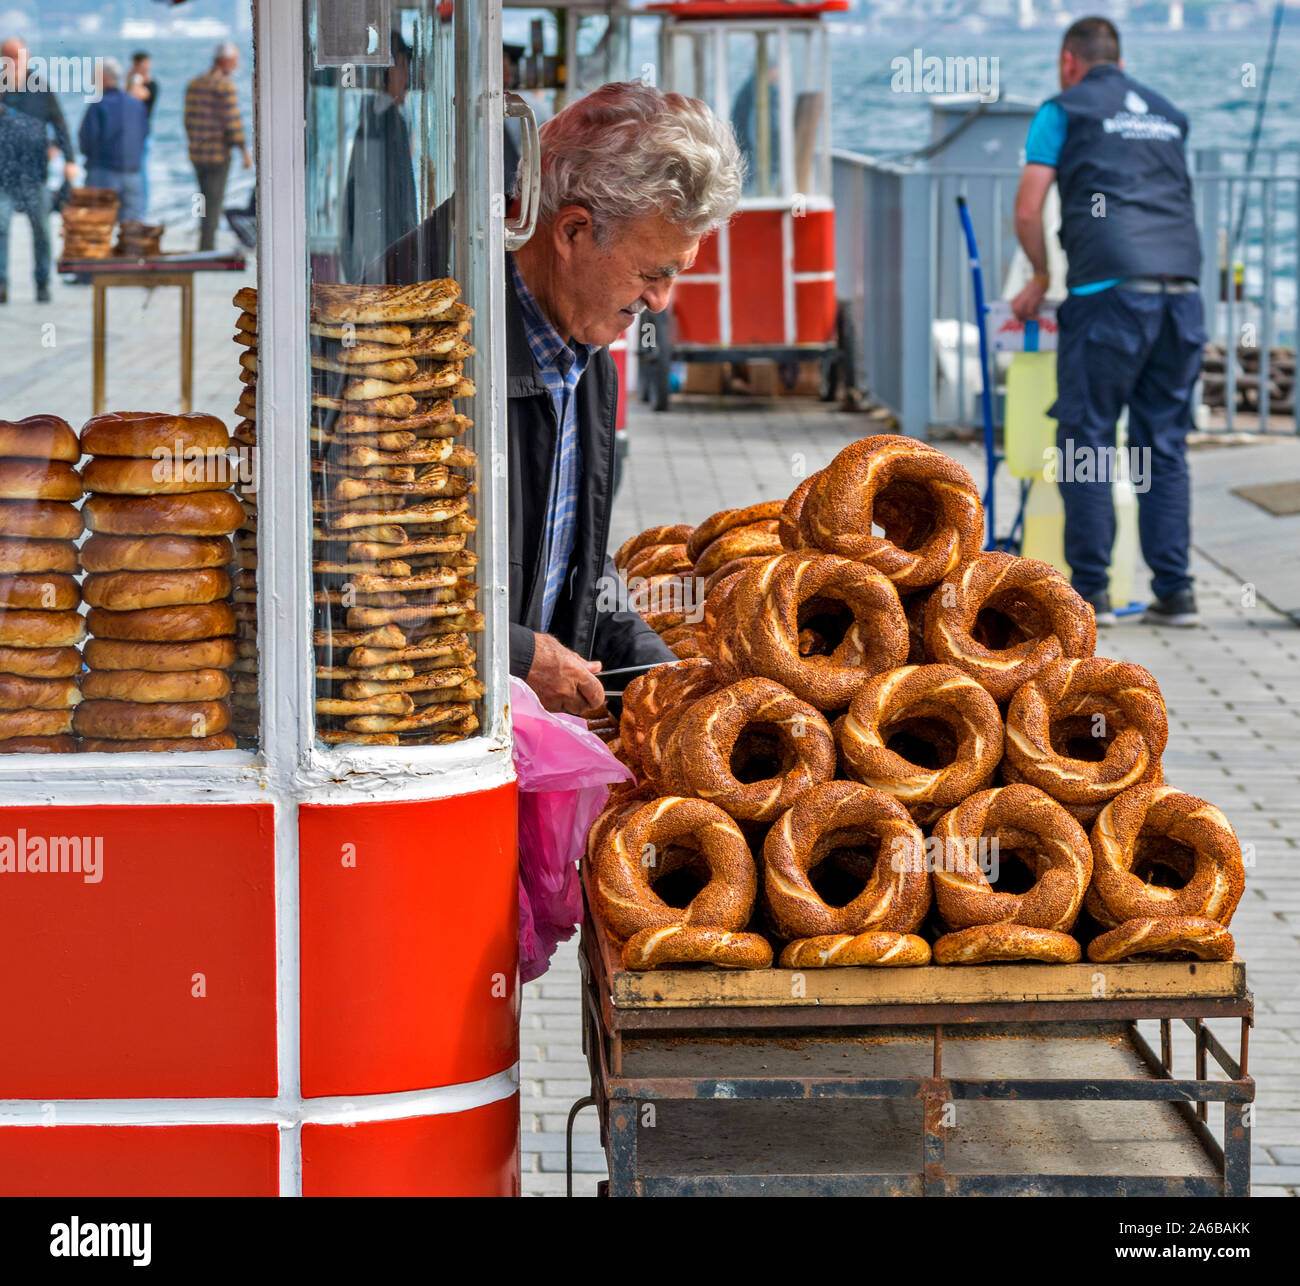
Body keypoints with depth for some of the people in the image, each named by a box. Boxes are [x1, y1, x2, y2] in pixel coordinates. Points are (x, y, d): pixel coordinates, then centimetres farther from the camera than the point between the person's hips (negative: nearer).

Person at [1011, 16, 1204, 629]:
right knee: (1165, 445, 8)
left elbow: (1028, 212, 3)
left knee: (1086, 441, 2)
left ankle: (1089, 591, 0)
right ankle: (1174, 592, 6)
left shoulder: (1064, 109, 8)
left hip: (1110, 289, -5)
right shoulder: (1168, 114, 24)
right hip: (1181, 288, 5)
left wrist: (1040, 278, 21)